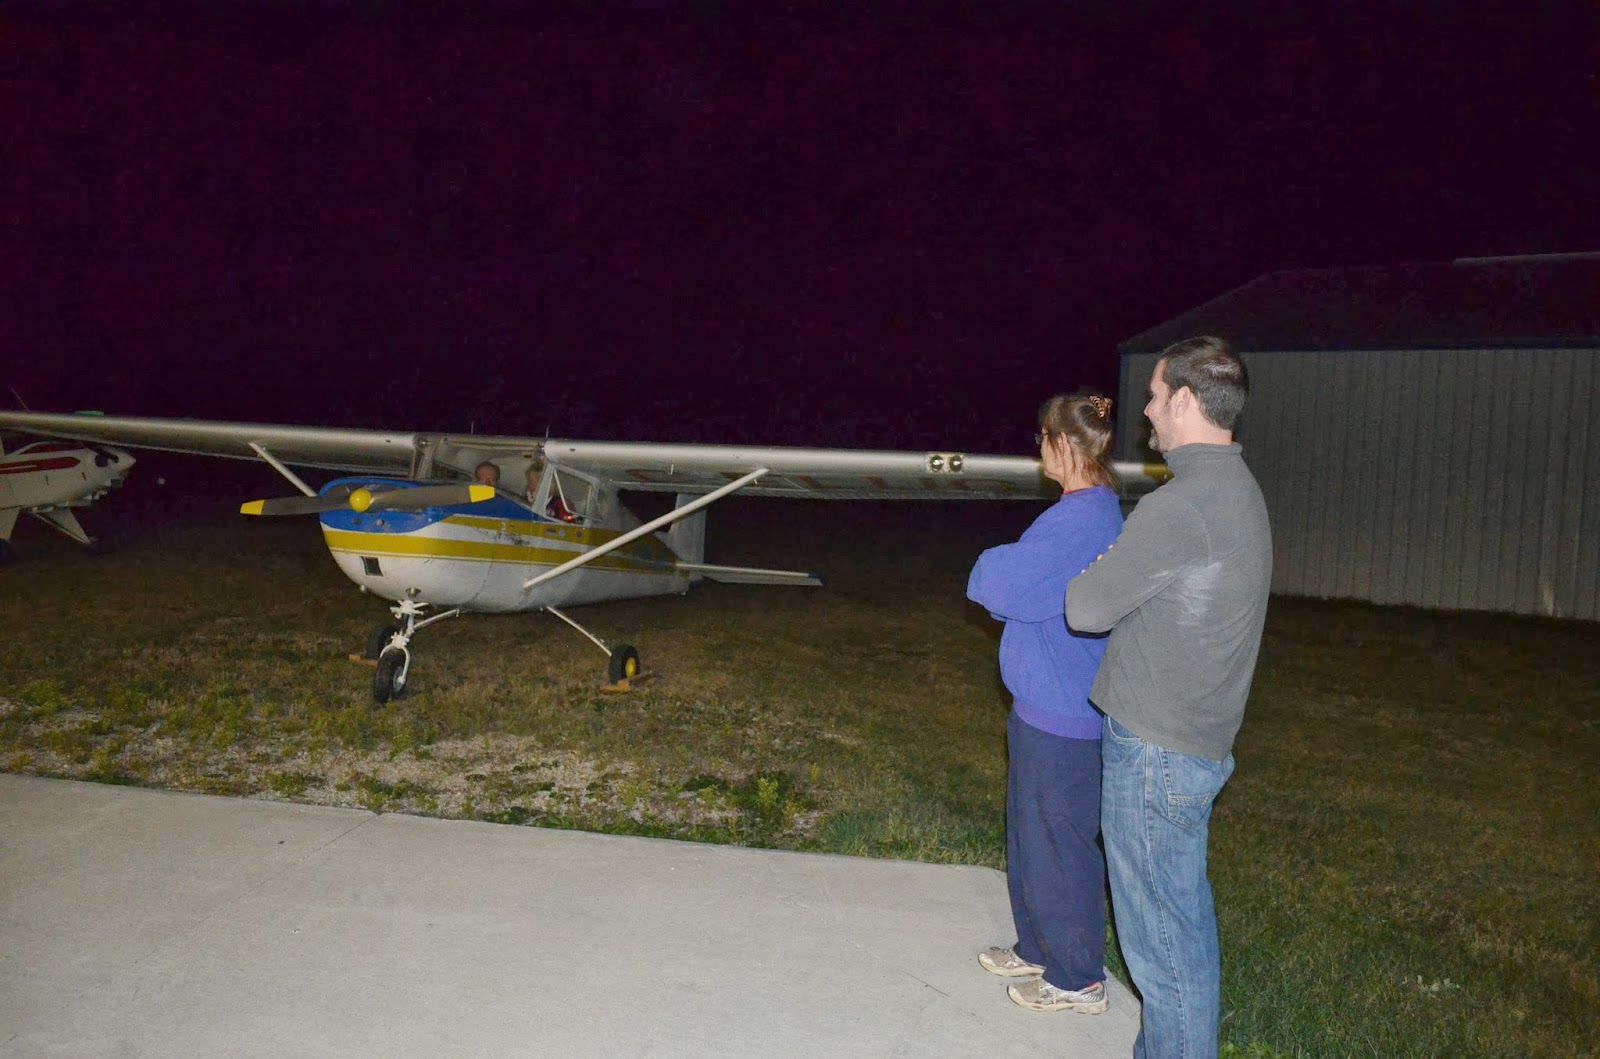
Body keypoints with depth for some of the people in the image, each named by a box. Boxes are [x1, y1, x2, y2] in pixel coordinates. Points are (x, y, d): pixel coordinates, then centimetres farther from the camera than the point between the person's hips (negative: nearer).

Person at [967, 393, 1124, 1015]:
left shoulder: (1079, 519, -23)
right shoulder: (1096, 510, 11)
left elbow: (1000, 585, -24)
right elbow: (1036, 592, 15)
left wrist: (992, 566, -4)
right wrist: (1007, 576, -3)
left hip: (1061, 716, -10)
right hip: (1046, 704, 10)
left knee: (1056, 846, 4)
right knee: (1031, 837, 22)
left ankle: (1078, 980, 20)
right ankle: (1038, 950, 38)